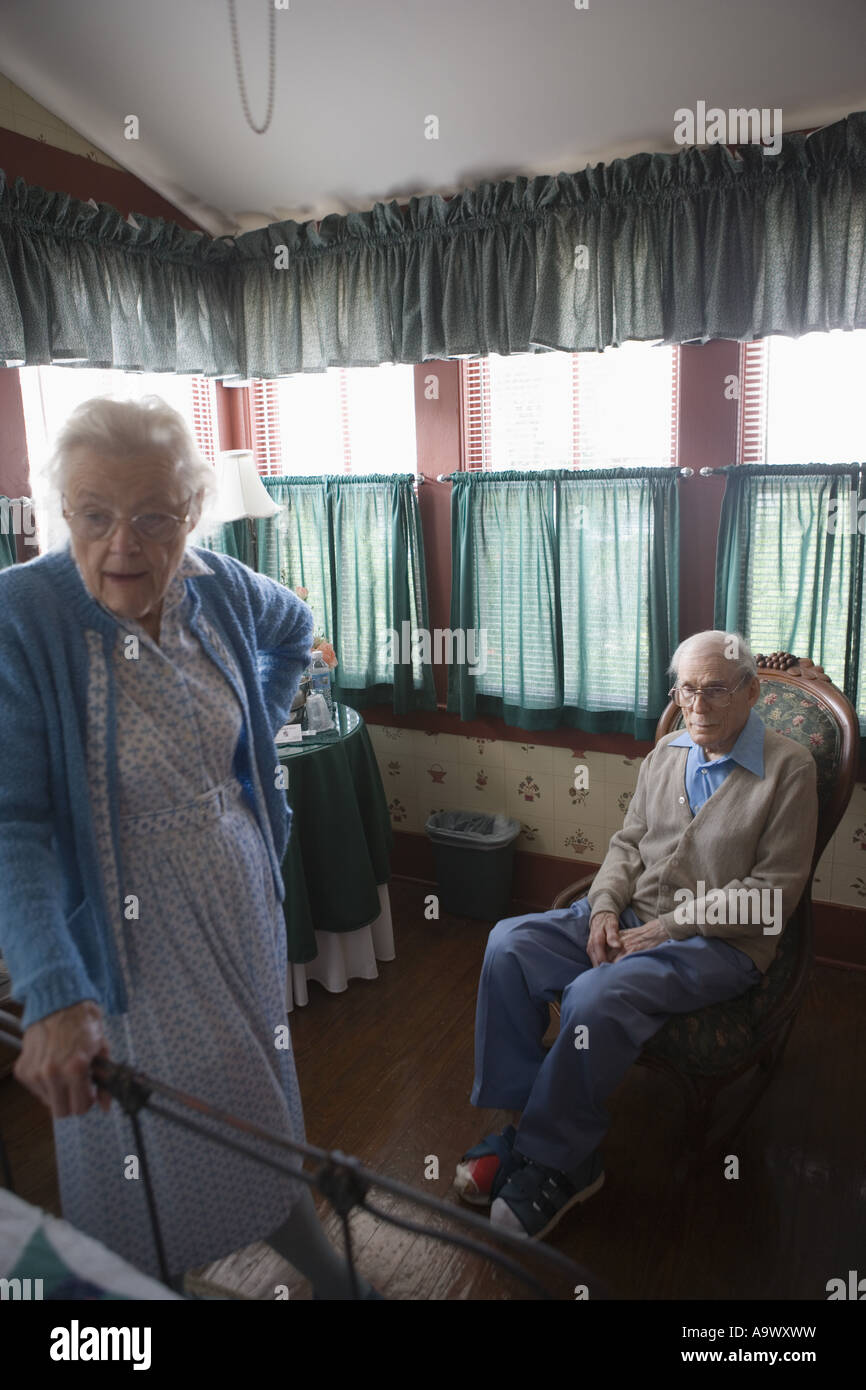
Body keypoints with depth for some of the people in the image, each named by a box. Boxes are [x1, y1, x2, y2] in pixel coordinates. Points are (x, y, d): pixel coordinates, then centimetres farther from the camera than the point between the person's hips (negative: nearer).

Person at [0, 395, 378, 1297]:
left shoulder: (220, 589, -7)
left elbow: (295, 628, 17)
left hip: (242, 901, 5)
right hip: (126, 938, -4)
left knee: (260, 1103, 23)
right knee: (149, 1140, 13)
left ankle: (328, 1274, 47)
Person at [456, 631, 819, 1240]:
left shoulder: (789, 767, -8)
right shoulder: (668, 752, 10)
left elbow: (772, 889, -13)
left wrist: (663, 928, -16)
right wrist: (605, 906, -6)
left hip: (719, 940, -6)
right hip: (630, 914, 7)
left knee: (595, 997, -31)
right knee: (510, 945, -14)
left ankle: (554, 1163, -10)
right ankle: (518, 1123, -5)